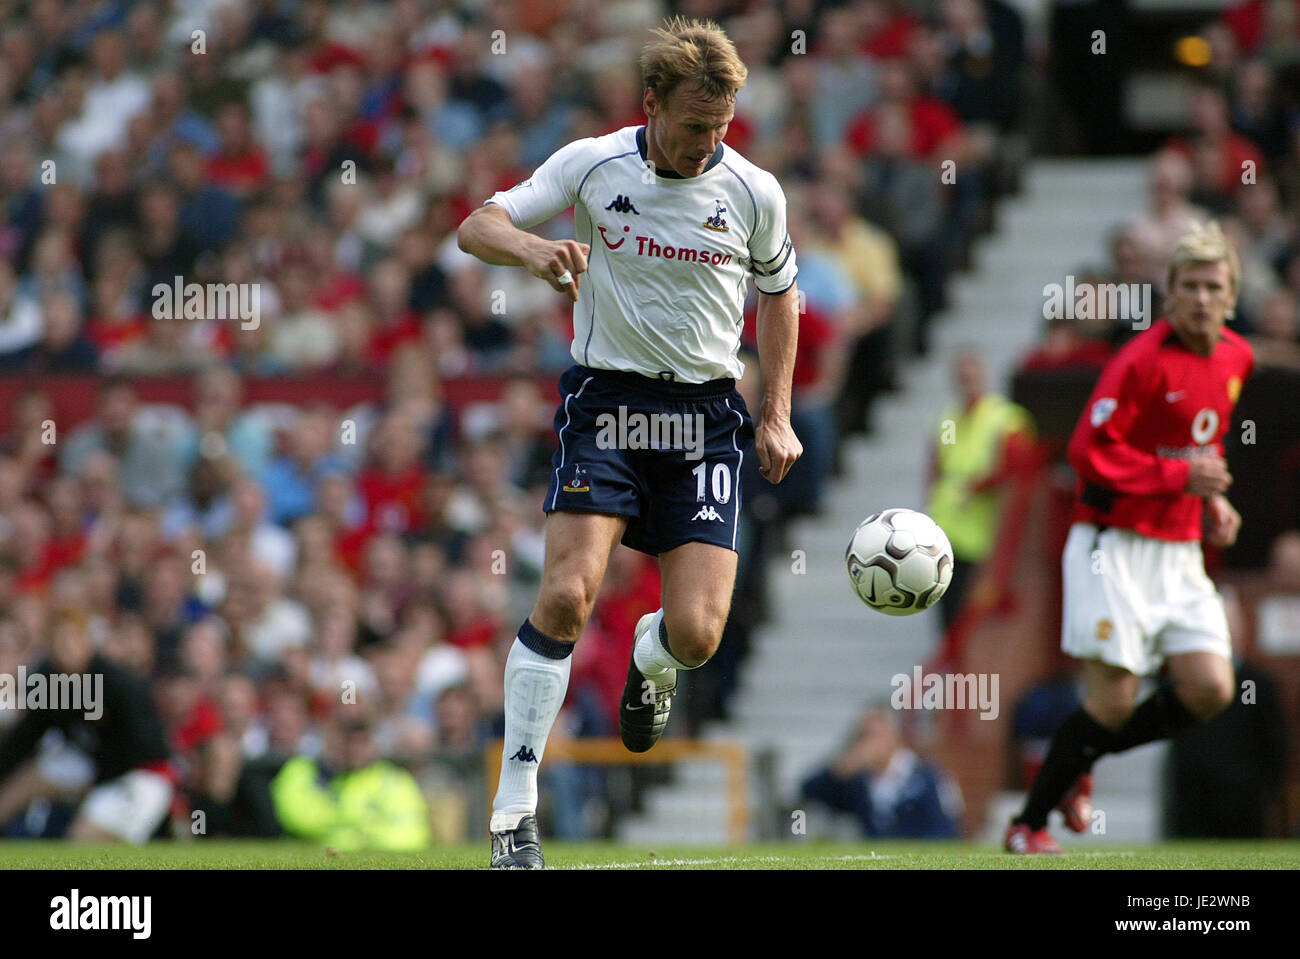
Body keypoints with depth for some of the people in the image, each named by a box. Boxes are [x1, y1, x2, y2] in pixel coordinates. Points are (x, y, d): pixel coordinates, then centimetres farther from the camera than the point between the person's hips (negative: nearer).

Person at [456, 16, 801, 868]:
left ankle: (651, 659, 32)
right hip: (607, 399, -1)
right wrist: (531, 247, -24)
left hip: (706, 414, 1)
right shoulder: (593, 165, -4)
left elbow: (778, 291, 17)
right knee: (567, 595, -19)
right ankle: (514, 812, -11)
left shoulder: (754, 193, 0)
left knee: (696, 634, -10)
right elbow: (477, 227, -1)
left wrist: (777, 415, 11)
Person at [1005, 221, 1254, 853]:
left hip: (1180, 553, 7)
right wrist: (1180, 476, -20)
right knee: (1114, 701, -10)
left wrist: (1213, 499, 8)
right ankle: (1027, 825, 7)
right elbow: (1091, 449, -19)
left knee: (1210, 690, -5)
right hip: (1116, 546, -7)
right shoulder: (1143, 360, -16)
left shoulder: (1236, 358, 8)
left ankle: (1079, 761, 17)